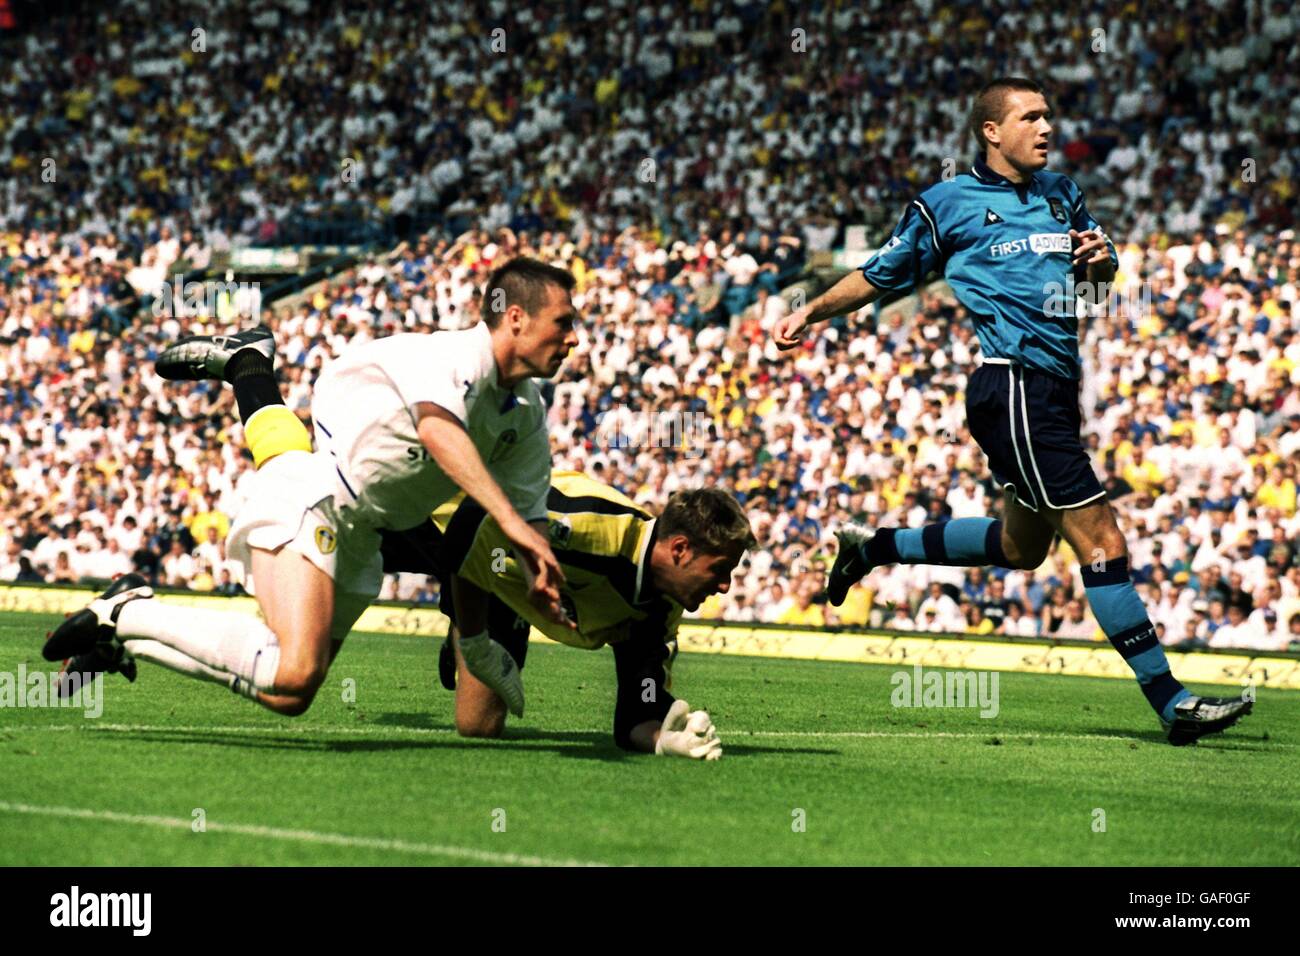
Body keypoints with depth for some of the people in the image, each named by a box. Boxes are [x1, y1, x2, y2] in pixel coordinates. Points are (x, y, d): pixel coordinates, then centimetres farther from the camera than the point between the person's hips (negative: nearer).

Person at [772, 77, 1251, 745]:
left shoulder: (1060, 194, 16)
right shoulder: (946, 203, 0)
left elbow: (1101, 274, 25)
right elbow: (882, 276, 12)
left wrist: (1099, 259, 2)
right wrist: (811, 312, 10)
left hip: (1052, 389, 8)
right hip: (1014, 385, -8)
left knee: (1020, 545, 22)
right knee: (1101, 543, -12)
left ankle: (872, 547, 38)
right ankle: (1171, 702, -12)